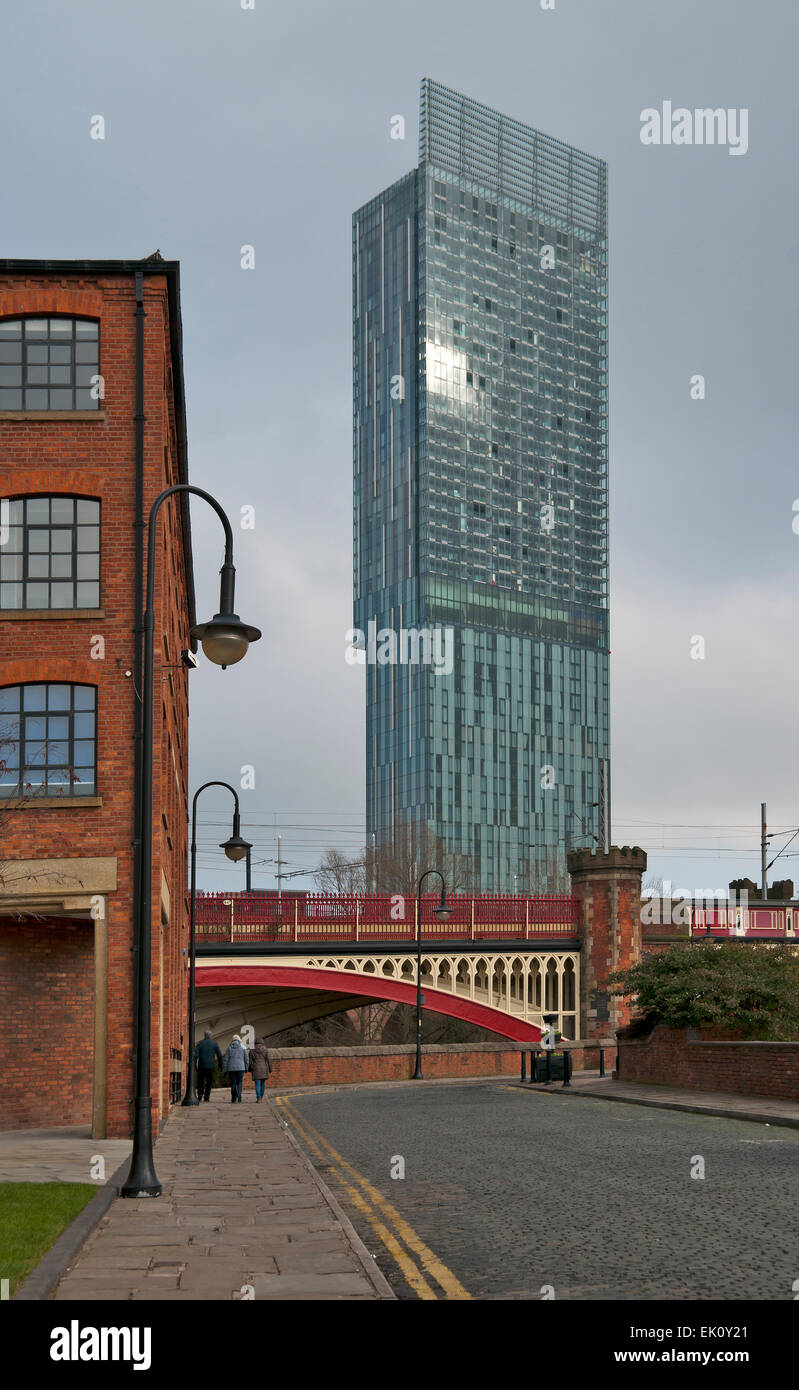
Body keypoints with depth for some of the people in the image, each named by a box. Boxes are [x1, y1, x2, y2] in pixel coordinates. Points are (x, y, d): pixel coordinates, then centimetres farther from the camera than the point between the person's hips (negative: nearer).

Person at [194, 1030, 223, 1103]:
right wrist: (220, 1066, 10)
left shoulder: (200, 1043, 1)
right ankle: (206, 1097, 3)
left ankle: (200, 1095, 0)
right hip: (210, 1066, 0)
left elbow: (195, 1055, -8)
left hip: (201, 1066, 0)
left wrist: (195, 1065, -6)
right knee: (209, 1082, 6)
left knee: (200, 1082, 12)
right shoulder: (215, 1044, 2)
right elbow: (219, 1055, 1)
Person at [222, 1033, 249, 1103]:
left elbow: (226, 1059, 2)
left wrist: (224, 1069, 7)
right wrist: (246, 1068, 10)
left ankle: (233, 1099, 2)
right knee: (239, 1082, 9)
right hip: (240, 1067, -1)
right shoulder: (243, 1047, 3)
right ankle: (239, 1094, -19)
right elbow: (246, 1058, 2)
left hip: (231, 1068, 1)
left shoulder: (229, 1047, 4)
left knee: (233, 1083, 7)